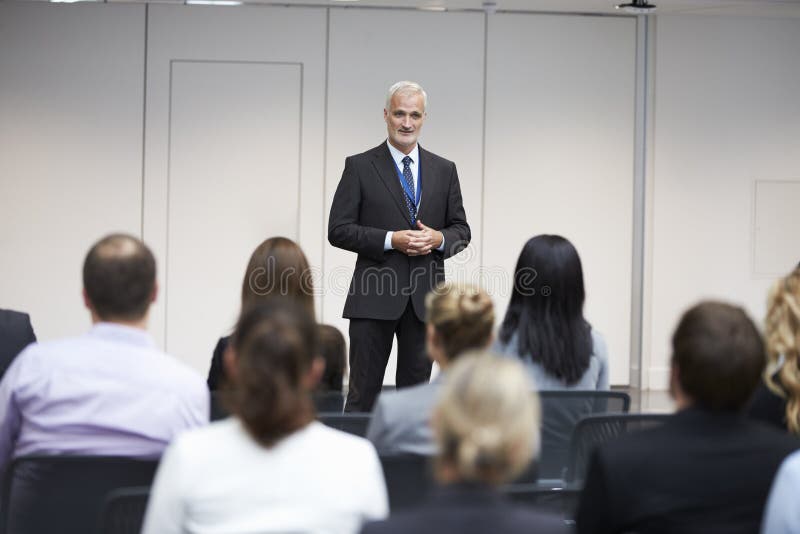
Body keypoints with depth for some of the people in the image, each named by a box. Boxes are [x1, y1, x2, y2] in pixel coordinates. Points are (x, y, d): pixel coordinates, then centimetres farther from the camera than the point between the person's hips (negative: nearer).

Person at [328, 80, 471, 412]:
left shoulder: (444, 170, 11)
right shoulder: (360, 167, 1)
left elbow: (461, 230, 14)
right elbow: (338, 230, -4)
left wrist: (439, 239, -9)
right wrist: (390, 240, -15)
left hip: (425, 298, 3)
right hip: (375, 297, -3)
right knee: (363, 394, -1)